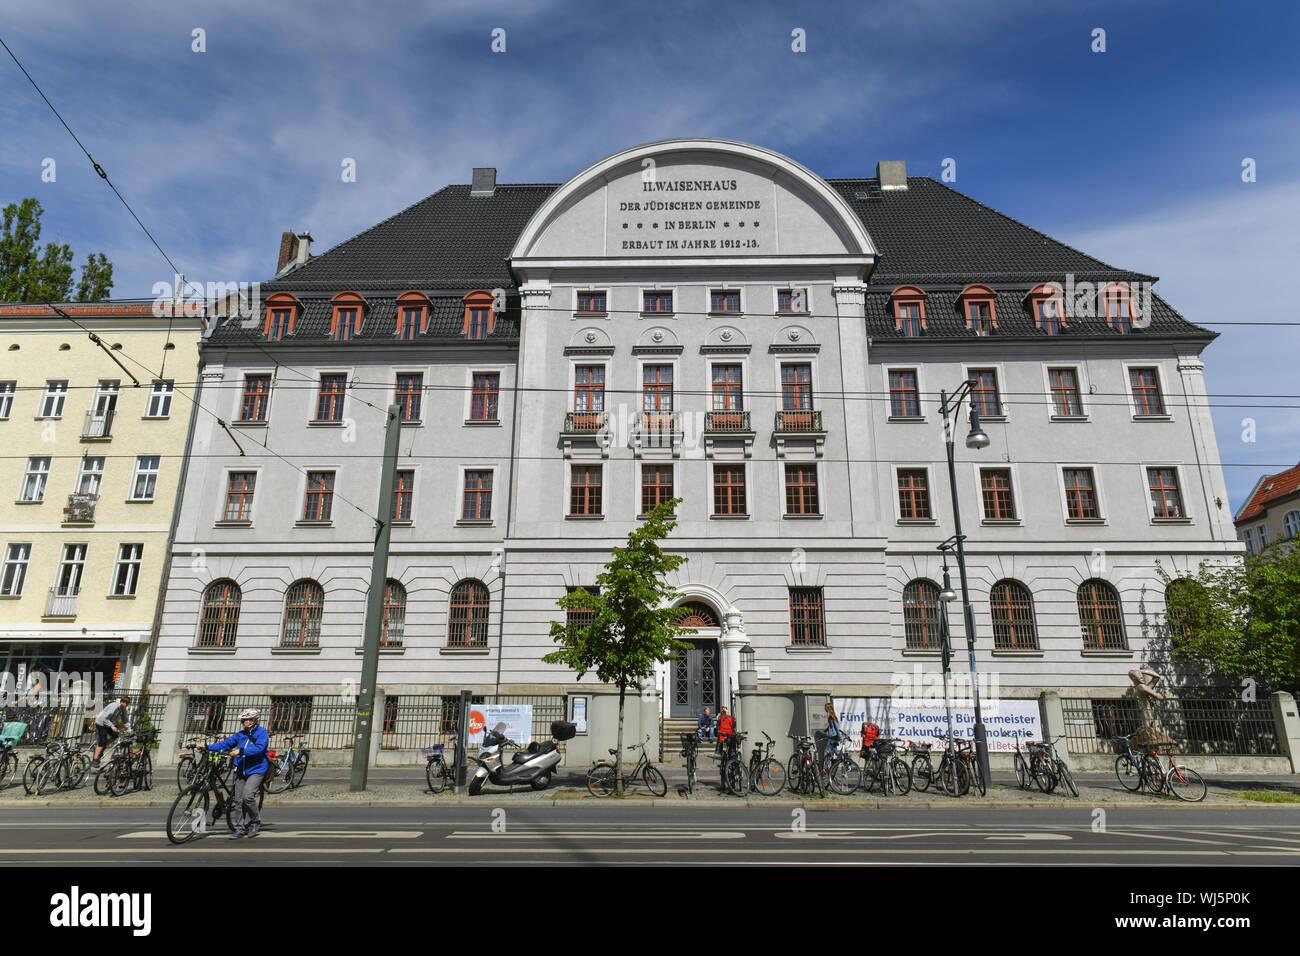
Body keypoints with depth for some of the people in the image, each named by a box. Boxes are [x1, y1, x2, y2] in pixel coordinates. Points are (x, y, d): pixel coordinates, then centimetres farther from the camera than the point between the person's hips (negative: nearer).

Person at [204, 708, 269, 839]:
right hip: (241, 770, 6)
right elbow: (225, 743, 8)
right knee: (239, 800, 6)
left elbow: (258, 748, -23)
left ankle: (256, 821, 3)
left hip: (256, 770, -6)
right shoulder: (240, 734, 10)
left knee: (248, 796, -19)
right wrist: (208, 747, -3)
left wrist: (240, 751, -31)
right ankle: (241, 828, 18)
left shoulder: (262, 732, -10)